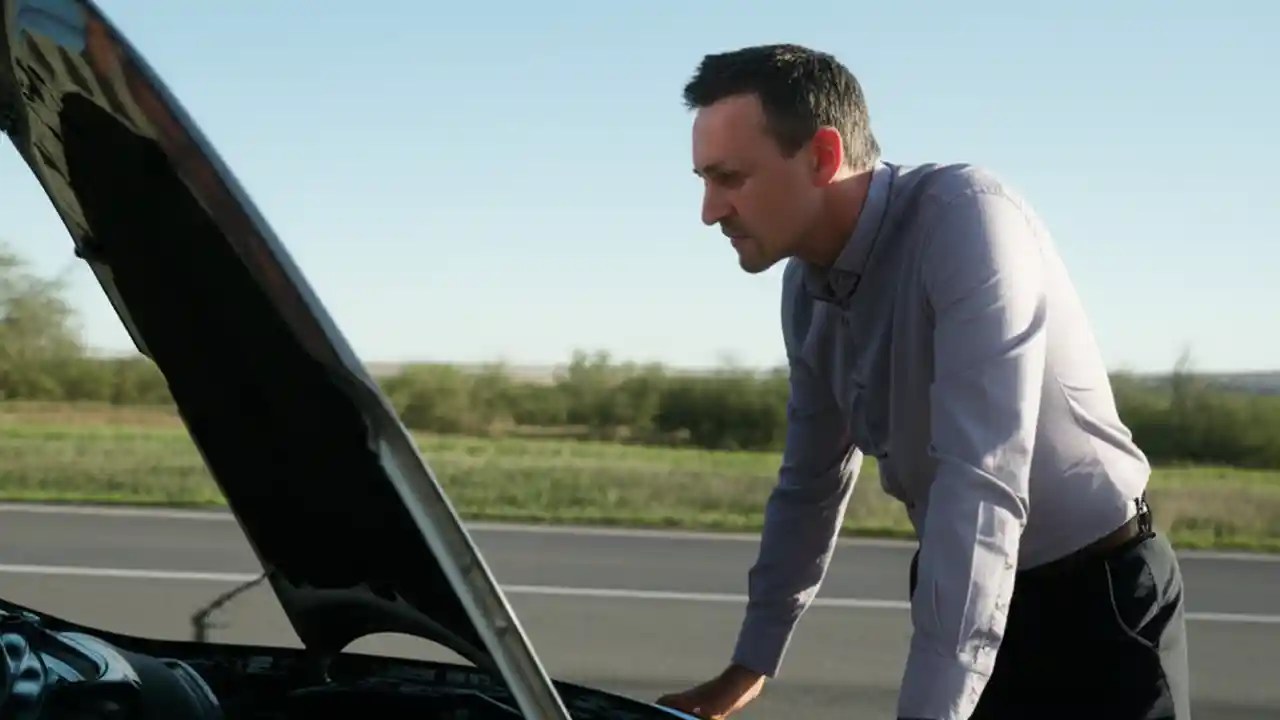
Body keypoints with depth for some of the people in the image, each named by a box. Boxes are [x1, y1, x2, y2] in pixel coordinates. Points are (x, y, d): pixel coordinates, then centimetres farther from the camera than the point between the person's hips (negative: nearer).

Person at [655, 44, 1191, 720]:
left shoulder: (967, 217, -24)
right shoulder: (806, 283, 0)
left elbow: (981, 482, -33)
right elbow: (811, 481, 13)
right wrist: (752, 664, 17)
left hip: (1094, 598, -6)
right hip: (959, 597, 7)